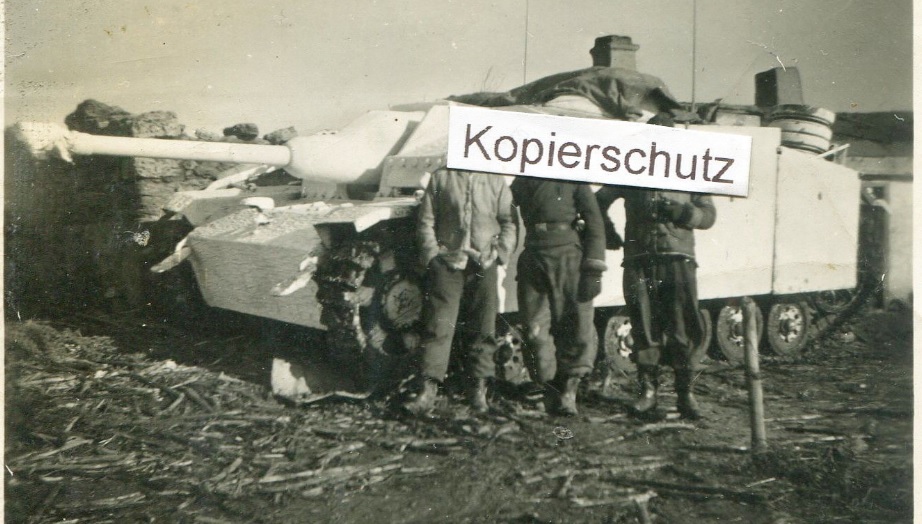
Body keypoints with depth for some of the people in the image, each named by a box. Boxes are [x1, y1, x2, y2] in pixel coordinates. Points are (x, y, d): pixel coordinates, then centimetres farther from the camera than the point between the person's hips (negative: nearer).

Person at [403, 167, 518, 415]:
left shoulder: (496, 180, 10)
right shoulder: (440, 177, 8)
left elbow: (509, 223, 9)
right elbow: (425, 222, 7)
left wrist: (498, 252, -4)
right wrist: (432, 254, -4)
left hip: (483, 265, 1)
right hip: (447, 263, -1)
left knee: (483, 328, 5)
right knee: (438, 326, -6)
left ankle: (478, 387, 16)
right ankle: (428, 389, -4)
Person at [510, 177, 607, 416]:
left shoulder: (574, 179, 3)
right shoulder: (521, 182, 15)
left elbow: (594, 222, -2)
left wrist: (593, 270, -9)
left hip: (569, 255, -3)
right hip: (533, 258, 3)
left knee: (577, 326, -4)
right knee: (535, 331, -1)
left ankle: (568, 390, 11)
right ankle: (551, 390, 14)